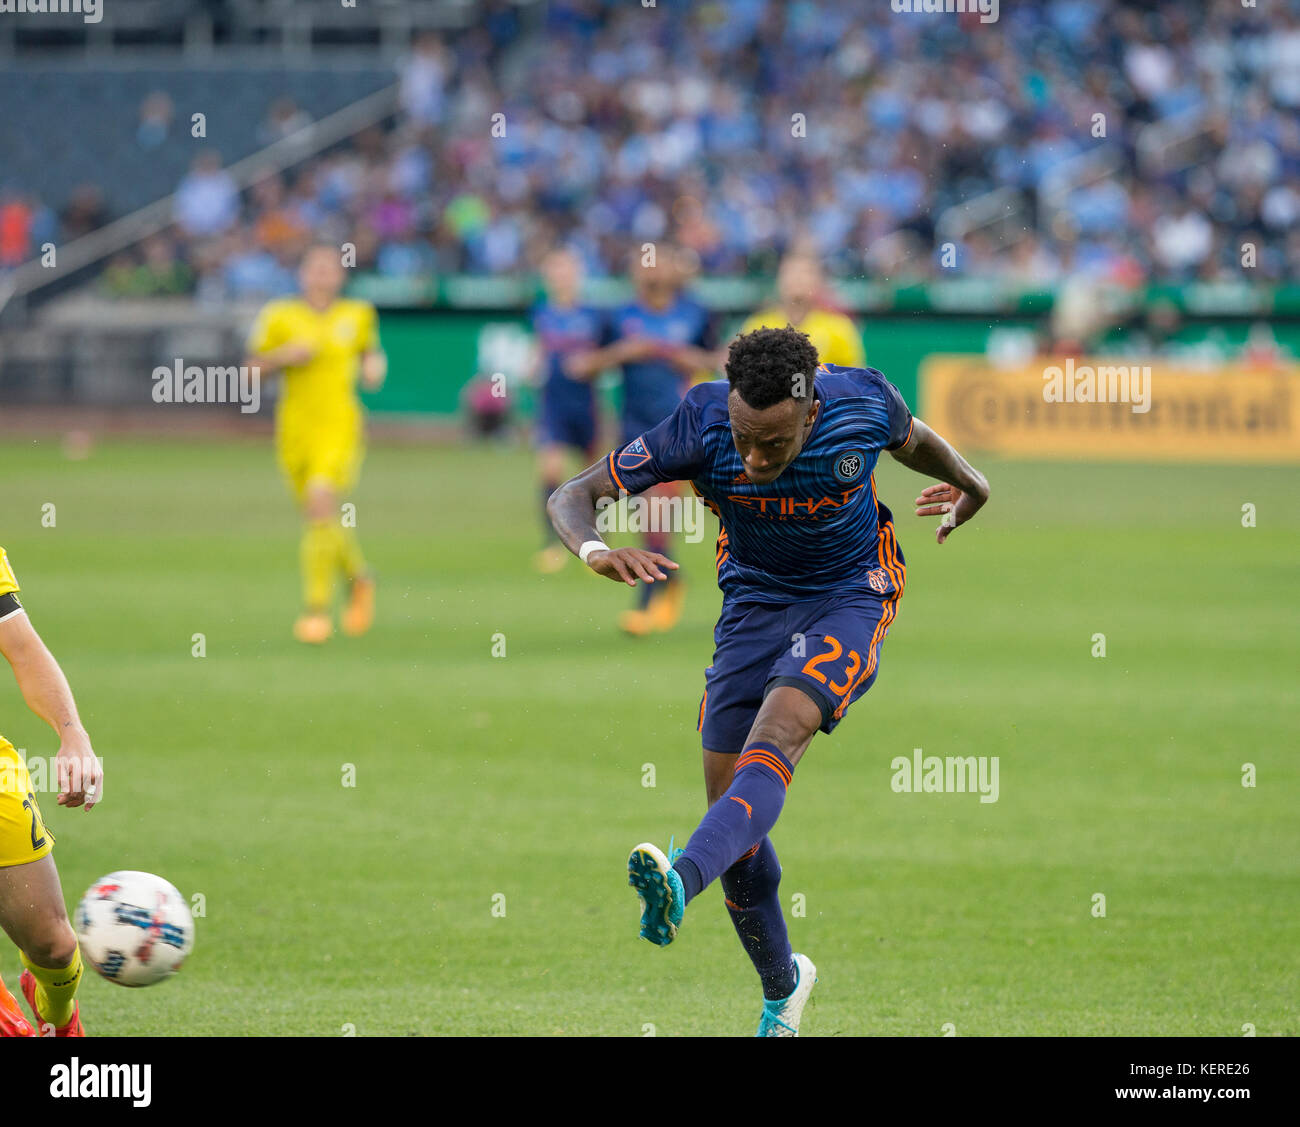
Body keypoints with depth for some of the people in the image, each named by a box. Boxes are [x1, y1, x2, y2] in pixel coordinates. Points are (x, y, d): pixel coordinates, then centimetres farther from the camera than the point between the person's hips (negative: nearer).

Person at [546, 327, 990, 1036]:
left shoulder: (863, 401, -20)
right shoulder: (700, 422, -22)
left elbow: (913, 441, 6)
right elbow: (572, 495, -20)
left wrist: (970, 486, 27)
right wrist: (595, 551, -43)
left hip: (850, 599, -3)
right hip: (753, 601, 3)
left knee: (773, 739, -30)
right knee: (730, 804, -1)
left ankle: (682, 881, -53)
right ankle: (782, 985, 20)